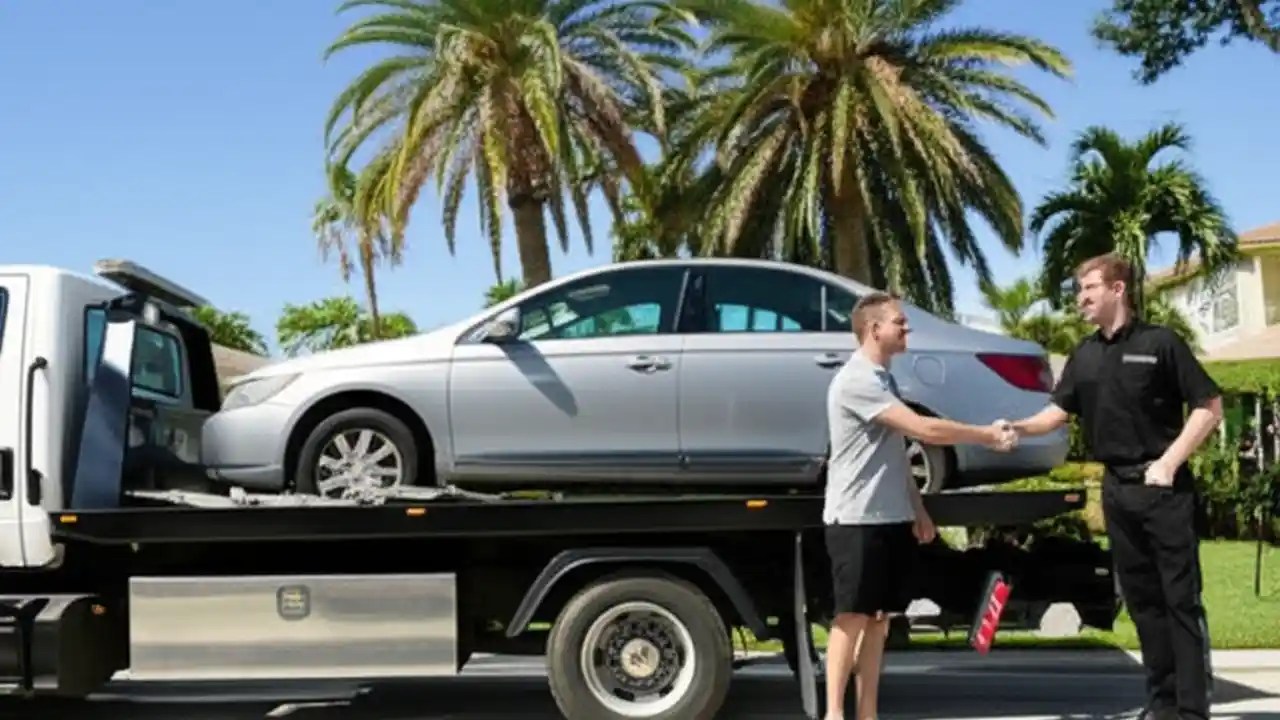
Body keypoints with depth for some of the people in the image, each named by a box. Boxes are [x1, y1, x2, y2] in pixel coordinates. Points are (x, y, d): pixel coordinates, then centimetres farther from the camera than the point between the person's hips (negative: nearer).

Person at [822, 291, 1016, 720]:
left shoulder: (883, 379, 15)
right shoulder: (856, 381, -16)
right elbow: (926, 430, -21)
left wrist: (917, 510, 17)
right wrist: (988, 436, -11)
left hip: (891, 518, 9)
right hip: (855, 519, -9)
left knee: (879, 620, 9)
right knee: (852, 619, -6)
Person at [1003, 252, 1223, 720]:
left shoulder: (1160, 343, -7)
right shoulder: (1084, 356, 10)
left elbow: (1209, 406, -6)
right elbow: (1060, 410, 10)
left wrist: (1169, 462, -13)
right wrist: (1019, 428, -9)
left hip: (1163, 485, -6)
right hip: (1116, 488, 6)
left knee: (1181, 597, -3)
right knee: (1141, 597, 10)